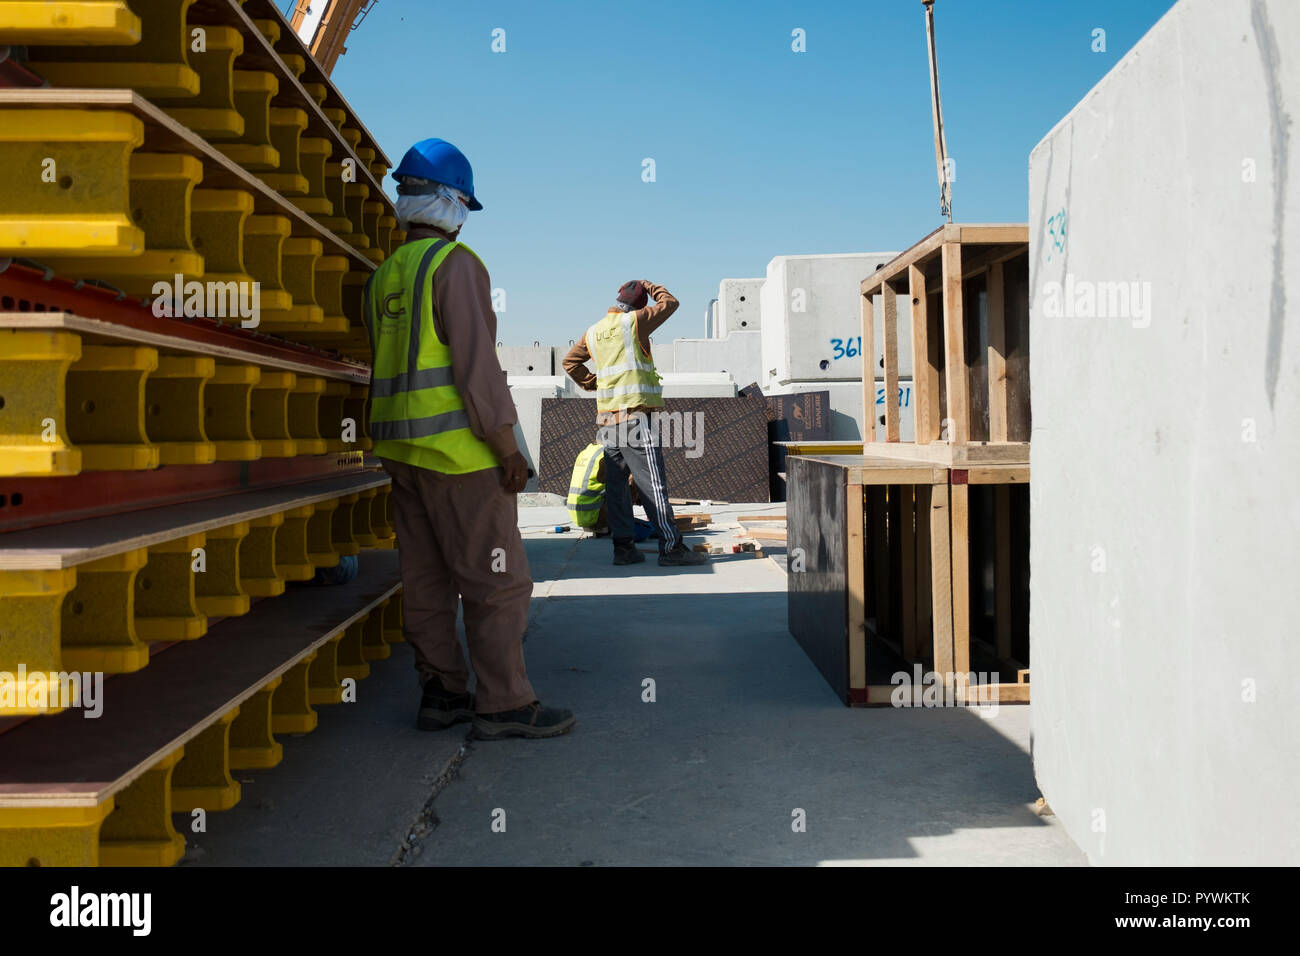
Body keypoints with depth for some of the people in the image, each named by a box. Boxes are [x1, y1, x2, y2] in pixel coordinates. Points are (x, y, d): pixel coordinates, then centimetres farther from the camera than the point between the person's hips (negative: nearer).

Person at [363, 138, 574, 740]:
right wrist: (507, 447, -15)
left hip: (402, 447, 9)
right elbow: (476, 360, -18)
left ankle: (442, 693, 16)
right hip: (456, 444, -9)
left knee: (427, 578, 10)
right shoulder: (455, 263, -10)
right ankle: (504, 704, -1)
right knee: (496, 578, -4)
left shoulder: (383, 277, 16)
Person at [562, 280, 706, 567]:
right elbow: (670, 304, 4)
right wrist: (651, 287, 19)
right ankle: (671, 547, -7)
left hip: (608, 417, 7)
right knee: (652, 483, -7)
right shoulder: (633, 322, -4)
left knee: (616, 483, 7)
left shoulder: (594, 331, 15)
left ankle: (623, 546, 7)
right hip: (637, 414, -7)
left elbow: (570, 362, 22)